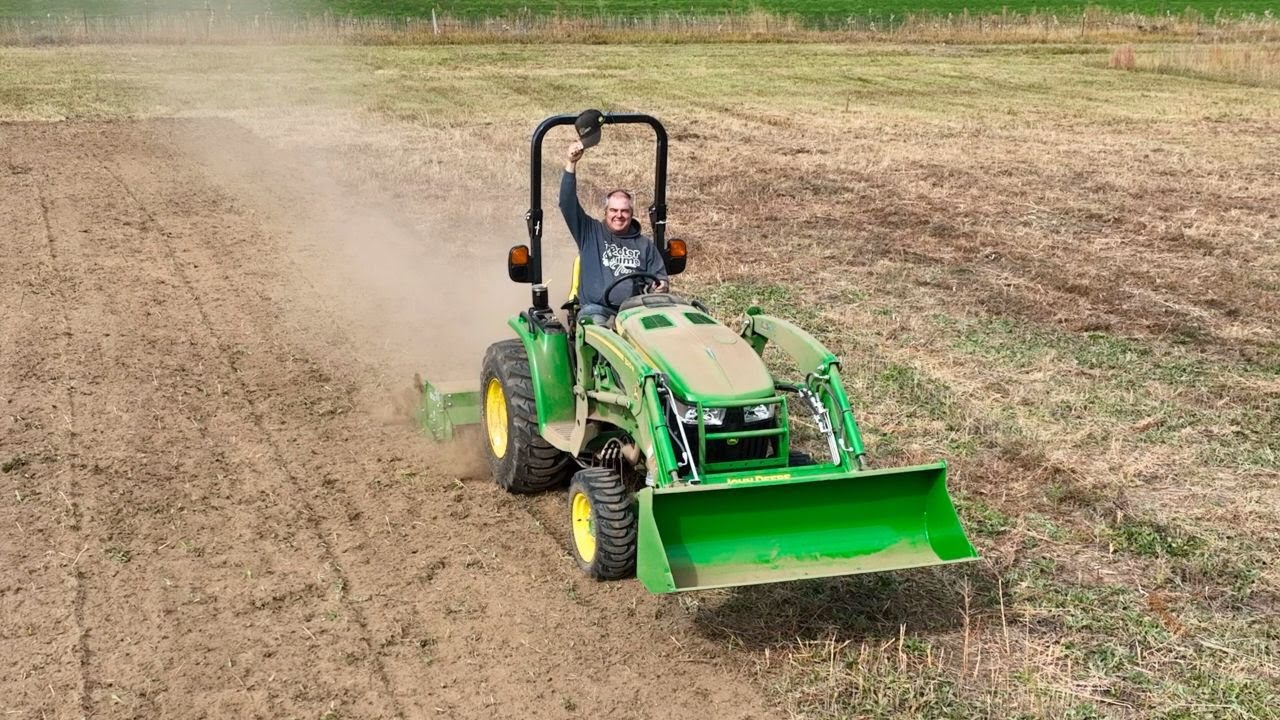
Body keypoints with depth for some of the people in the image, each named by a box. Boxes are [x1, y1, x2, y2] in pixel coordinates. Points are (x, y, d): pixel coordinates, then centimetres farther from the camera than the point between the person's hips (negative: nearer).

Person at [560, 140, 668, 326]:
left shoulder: (644, 244, 20)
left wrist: (661, 286, -7)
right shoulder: (589, 232, 14)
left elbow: (659, 276, 20)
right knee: (596, 324, -35)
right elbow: (567, 204, 3)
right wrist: (571, 164, -7)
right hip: (595, 308, -2)